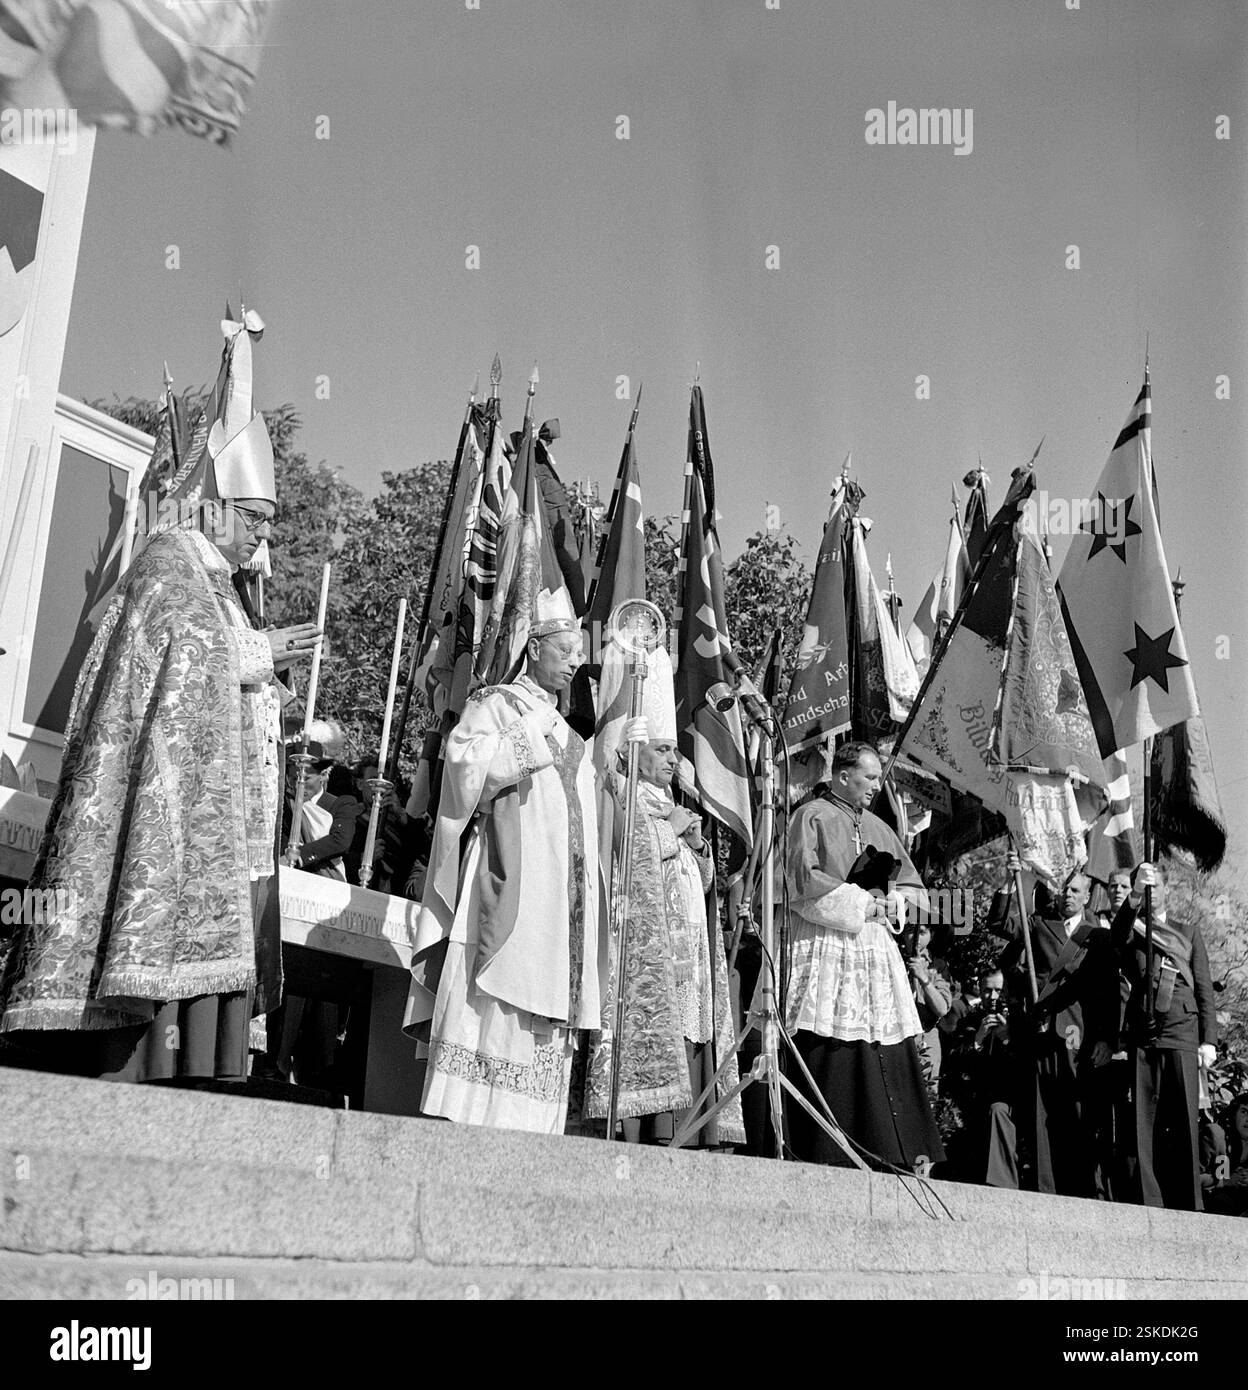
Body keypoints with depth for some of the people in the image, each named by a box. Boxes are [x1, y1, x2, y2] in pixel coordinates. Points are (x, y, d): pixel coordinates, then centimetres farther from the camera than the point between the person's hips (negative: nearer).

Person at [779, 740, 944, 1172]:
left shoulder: (877, 827, 21)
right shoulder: (811, 817, 0)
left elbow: (912, 884, 22)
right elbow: (804, 879, -12)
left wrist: (893, 901, 0)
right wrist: (861, 901, -10)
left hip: (877, 947, 6)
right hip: (827, 947, -6)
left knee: (891, 1051, 1)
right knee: (833, 1053, -11)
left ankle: (906, 1153, 4)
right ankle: (827, 1154, -7)